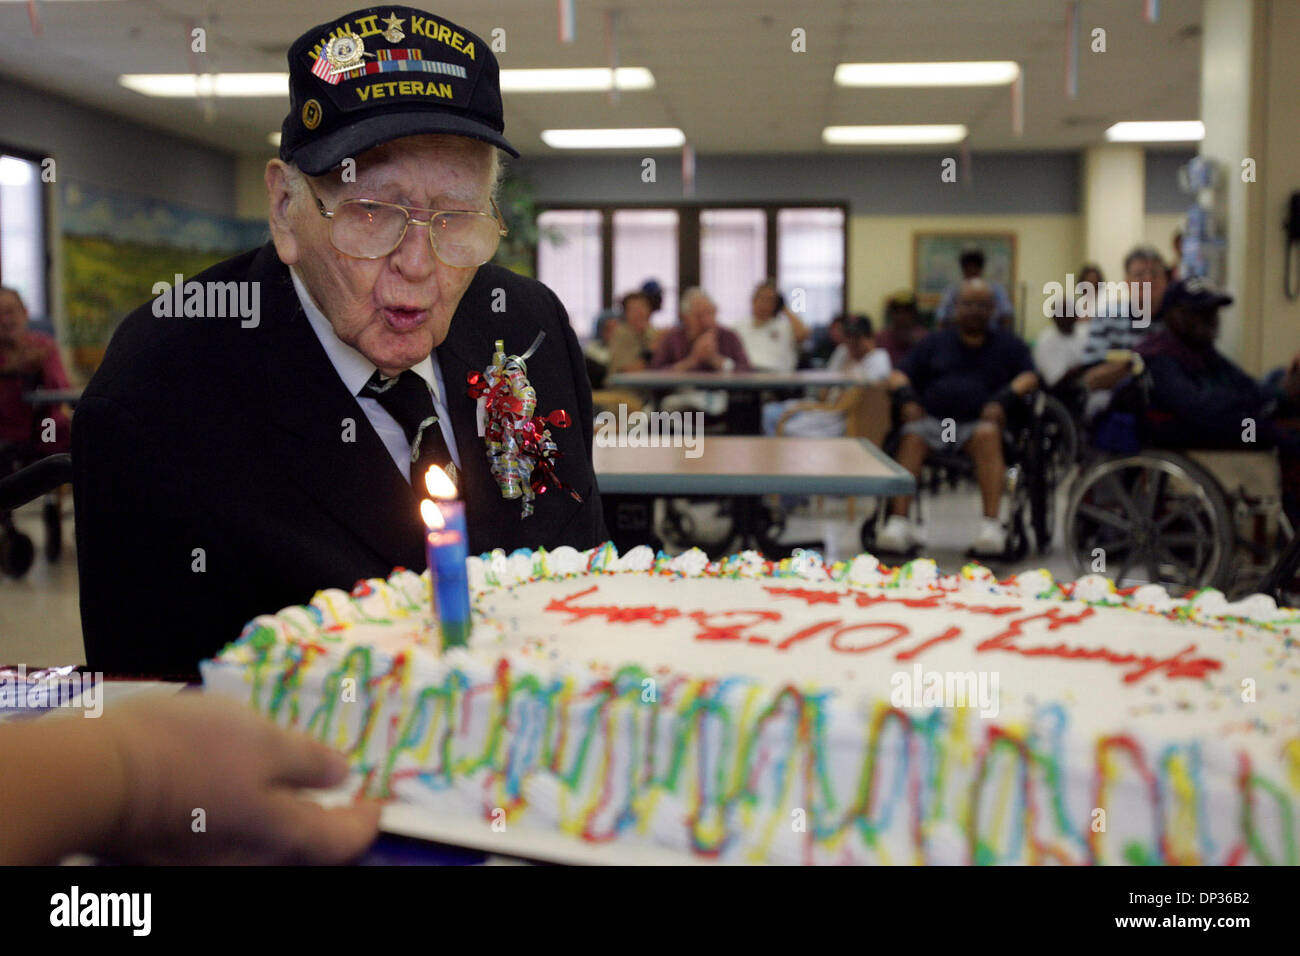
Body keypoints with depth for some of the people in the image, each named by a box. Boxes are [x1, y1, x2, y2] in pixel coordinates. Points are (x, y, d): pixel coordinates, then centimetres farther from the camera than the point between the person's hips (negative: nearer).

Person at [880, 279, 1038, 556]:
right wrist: (906, 394, -5)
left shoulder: (1007, 344, 23)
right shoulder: (936, 342, 26)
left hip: (978, 421, -1)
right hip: (932, 419, 1)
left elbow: (1029, 377, 9)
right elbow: (899, 375, 18)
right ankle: (898, 522, -44)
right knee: (912, 437, -33)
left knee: (988, 435, -36)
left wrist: (1004, 397, -12)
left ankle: (991, 524, -45)